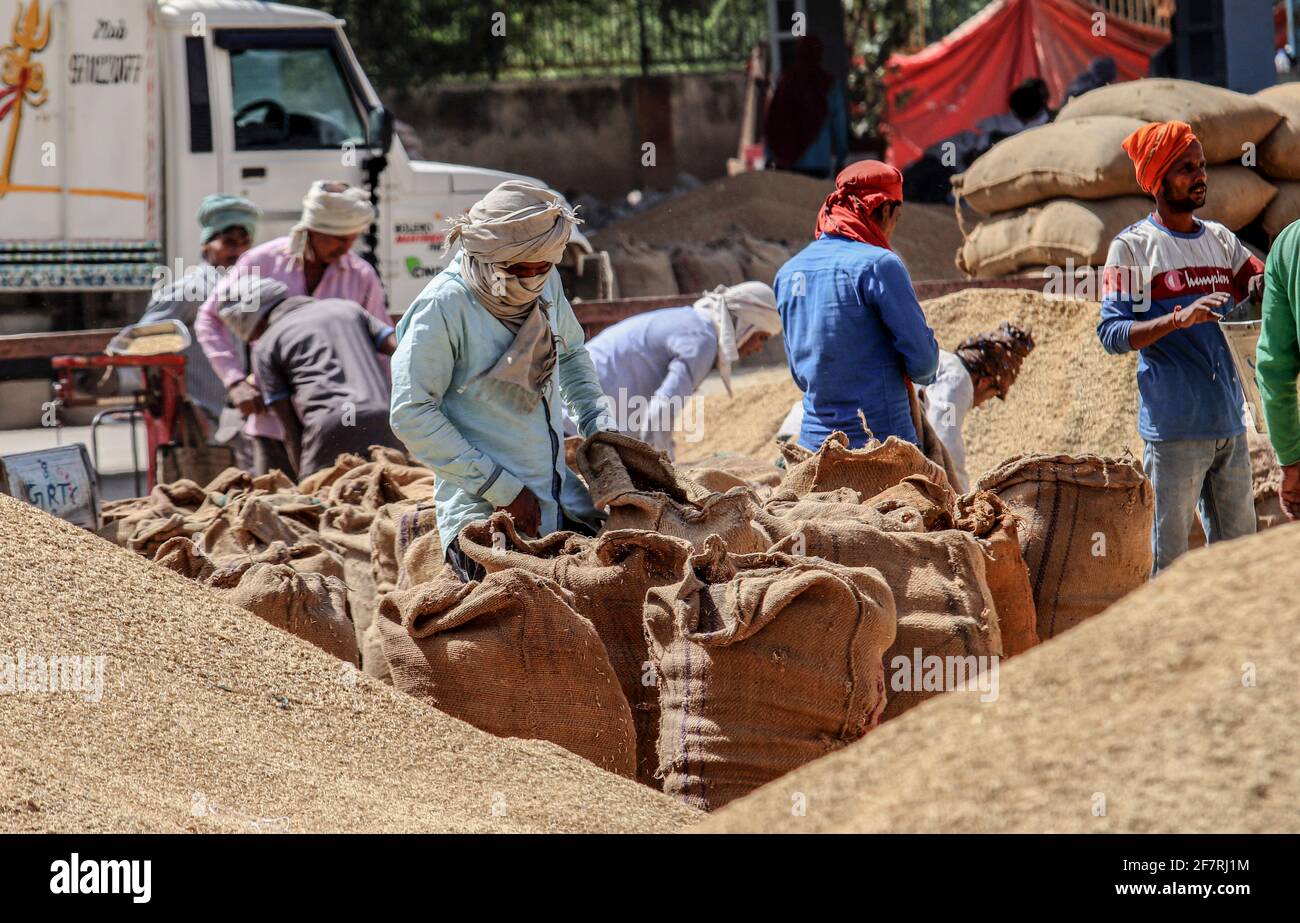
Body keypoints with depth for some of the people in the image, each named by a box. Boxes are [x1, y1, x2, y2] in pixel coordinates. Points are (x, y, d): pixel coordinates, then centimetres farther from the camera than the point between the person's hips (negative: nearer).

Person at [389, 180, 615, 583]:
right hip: (485, 513, -7)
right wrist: (500, 488, -16)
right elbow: (412, 415, -17)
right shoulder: (444, 307, -16)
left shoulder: (546, 283, 4)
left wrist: (597, 421, 9)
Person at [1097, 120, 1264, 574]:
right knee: (1170, 557, -5)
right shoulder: (1133, 247, -3)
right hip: (1175, 430, -6)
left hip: (1229, 424, 6)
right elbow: (1112, 333, -10)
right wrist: (1179, 319, -25)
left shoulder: (1220, 239, 14)